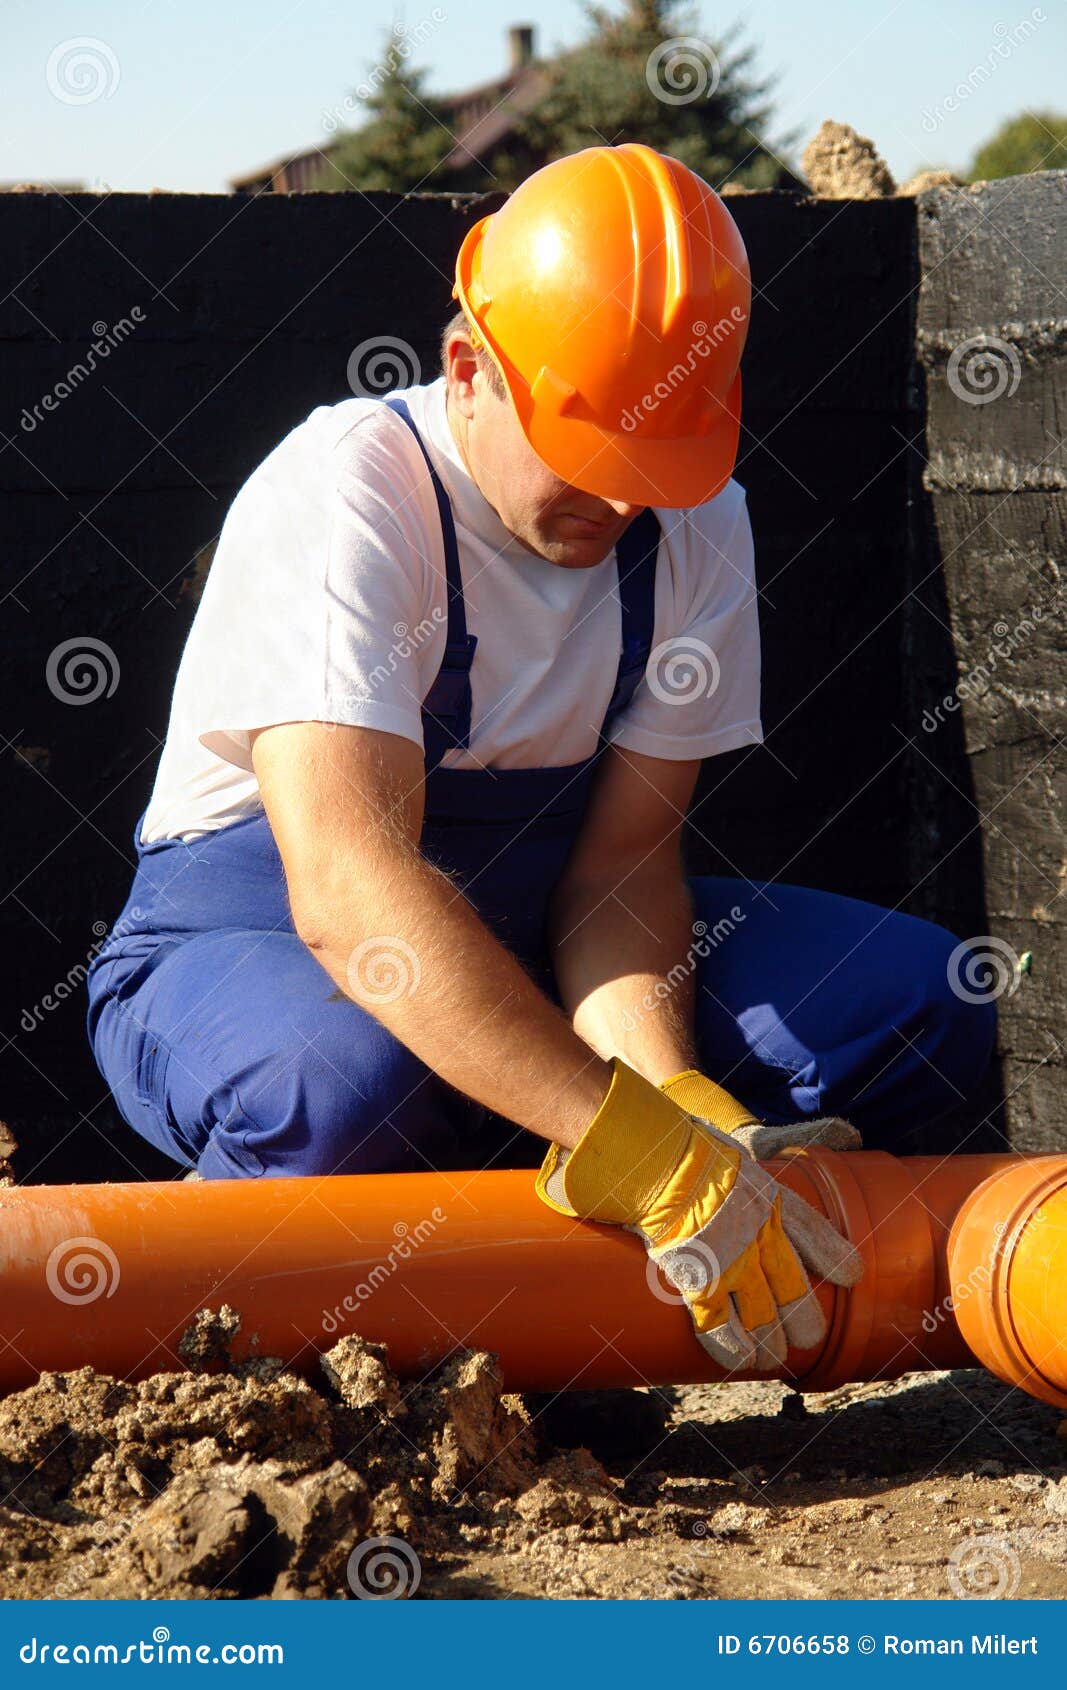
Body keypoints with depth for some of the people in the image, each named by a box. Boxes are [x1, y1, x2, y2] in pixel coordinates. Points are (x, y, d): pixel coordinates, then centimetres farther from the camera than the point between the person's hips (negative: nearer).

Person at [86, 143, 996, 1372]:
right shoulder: (342, 498, -27)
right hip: (246, 950, -5)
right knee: (352, 1083, -42)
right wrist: (646, 1155, -45)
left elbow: (622, 852, -9)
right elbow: (348, 890, -38)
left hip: (525, 952, 6)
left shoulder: (696, 523, -7)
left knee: (923, 1001, -13)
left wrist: (672, 1098, -30)